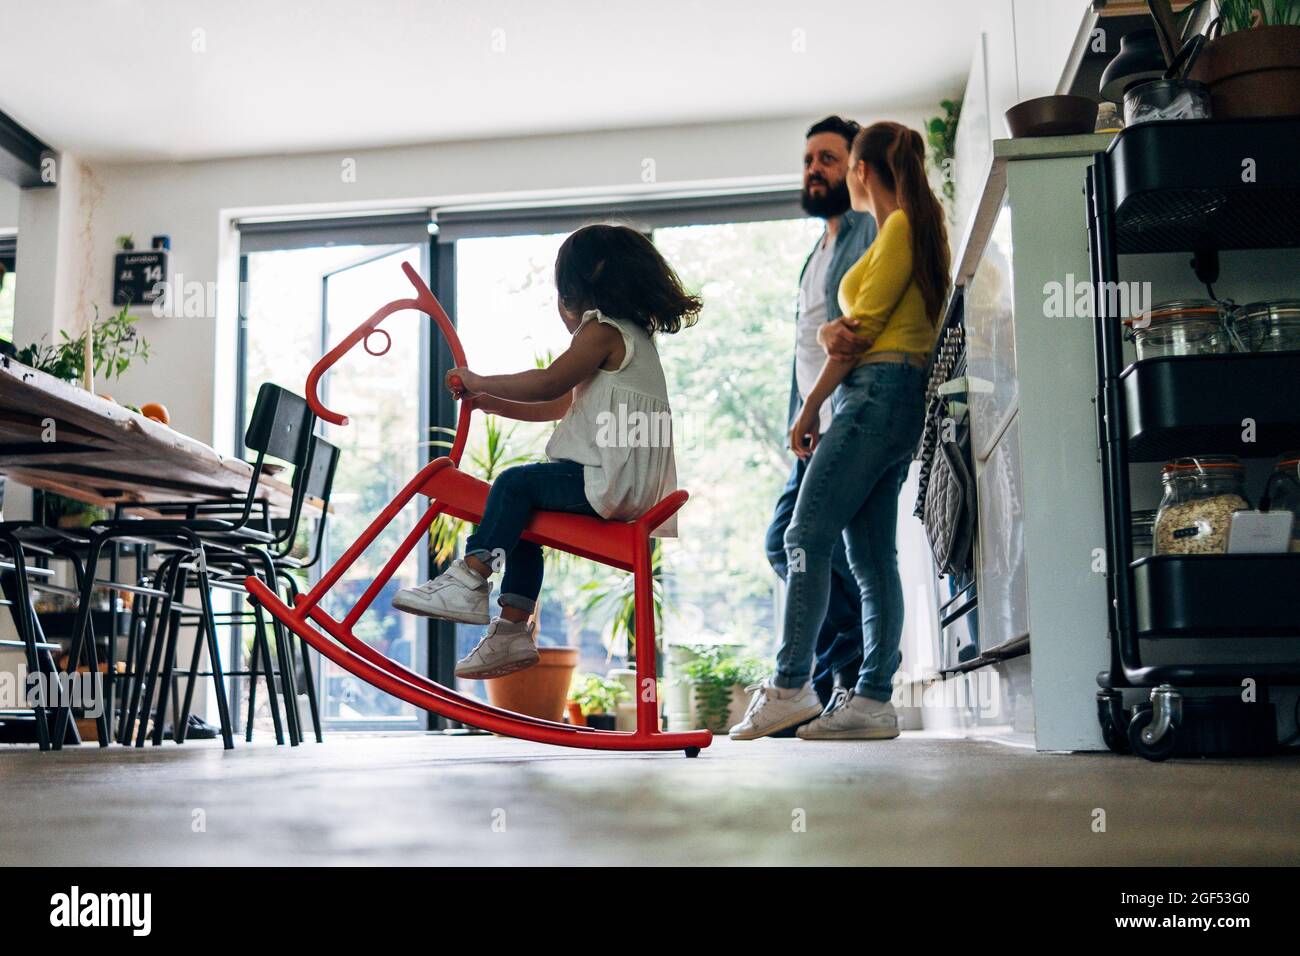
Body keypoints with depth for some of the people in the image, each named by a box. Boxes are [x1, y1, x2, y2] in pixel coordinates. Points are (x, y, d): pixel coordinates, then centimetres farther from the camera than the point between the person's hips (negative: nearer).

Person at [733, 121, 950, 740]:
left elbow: (866, 324, -10)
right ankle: (872, 700, 1)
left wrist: (810, 408, -7)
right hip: (890, 403, 10)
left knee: (807, 536, -13)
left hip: (879, 389, -10)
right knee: (871, 555, 3)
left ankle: (790, 685, -14)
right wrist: (830, 333, 0)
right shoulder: (916, 231, 26)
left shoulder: (900, 226, -4)